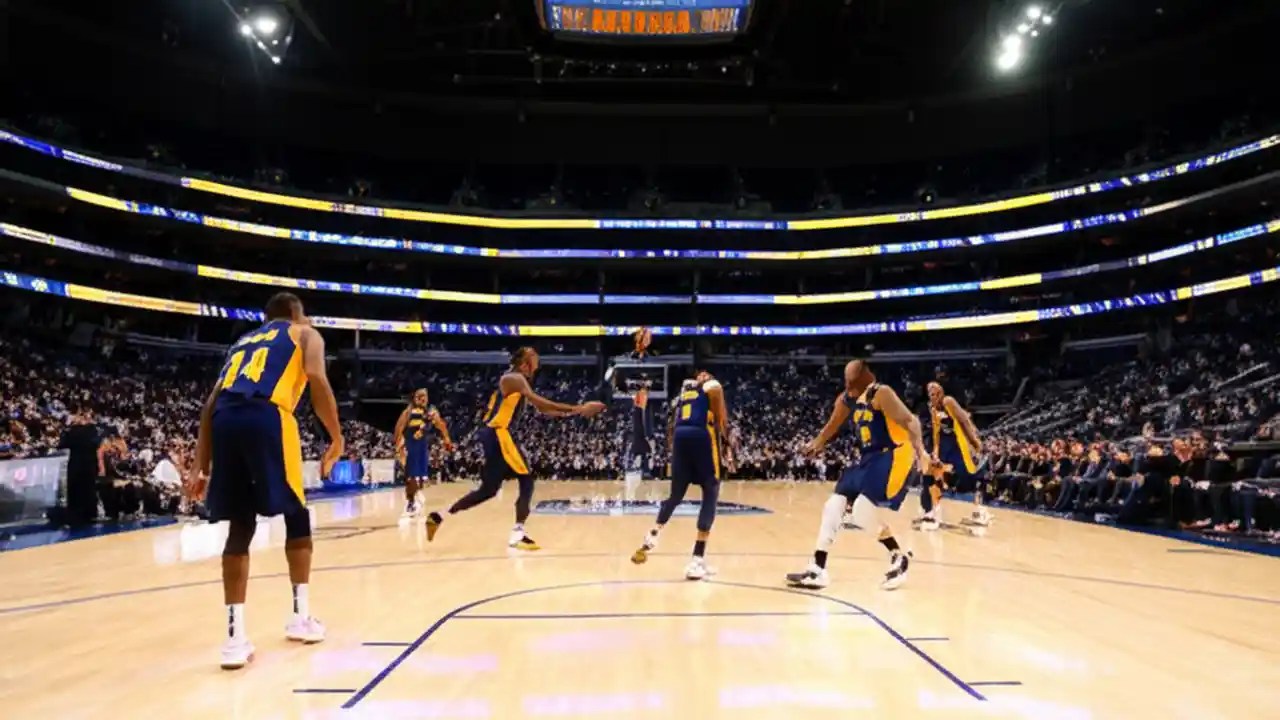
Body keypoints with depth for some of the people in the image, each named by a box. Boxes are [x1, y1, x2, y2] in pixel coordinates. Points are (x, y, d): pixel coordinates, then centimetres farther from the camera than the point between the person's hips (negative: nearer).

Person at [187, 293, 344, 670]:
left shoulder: (243, 341, 35)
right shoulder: (305, 334, 22)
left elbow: (212, 403, 24)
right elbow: (317, 379, -1)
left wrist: (202, 466, 21)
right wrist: (336, 438, 2)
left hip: (225, 420, 5)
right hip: (266, 416, -4)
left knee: (240, 527, 11)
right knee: (296, 515, 14)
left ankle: (236, 635, 5)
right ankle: (301, 616, 18)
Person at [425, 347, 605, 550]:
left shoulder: (516, 380, 21)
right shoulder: (514, 378, -10)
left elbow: (540, 408, 22)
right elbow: (539, 403, -23)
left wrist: (569, 412, 11)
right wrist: (576, 409, -26)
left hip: (493, 435, 10)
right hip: (496, 434, -10)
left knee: (488, 490, 15)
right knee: (526, 480, -6)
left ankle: (440, 516, 20)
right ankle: (517, 534, -7)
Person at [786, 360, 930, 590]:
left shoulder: (881, 394, -17)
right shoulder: (847, 399, 7)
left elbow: (909, 422, -25)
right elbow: (832, 426, 24)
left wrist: (920, 450, -40)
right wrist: (816, 444, 33)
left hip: (893, 456, -9)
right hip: (867, 458, 9)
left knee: (863, 514, -18)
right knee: (833, 507, 4)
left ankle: (900, 556, 9)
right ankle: (817, 570, 10)